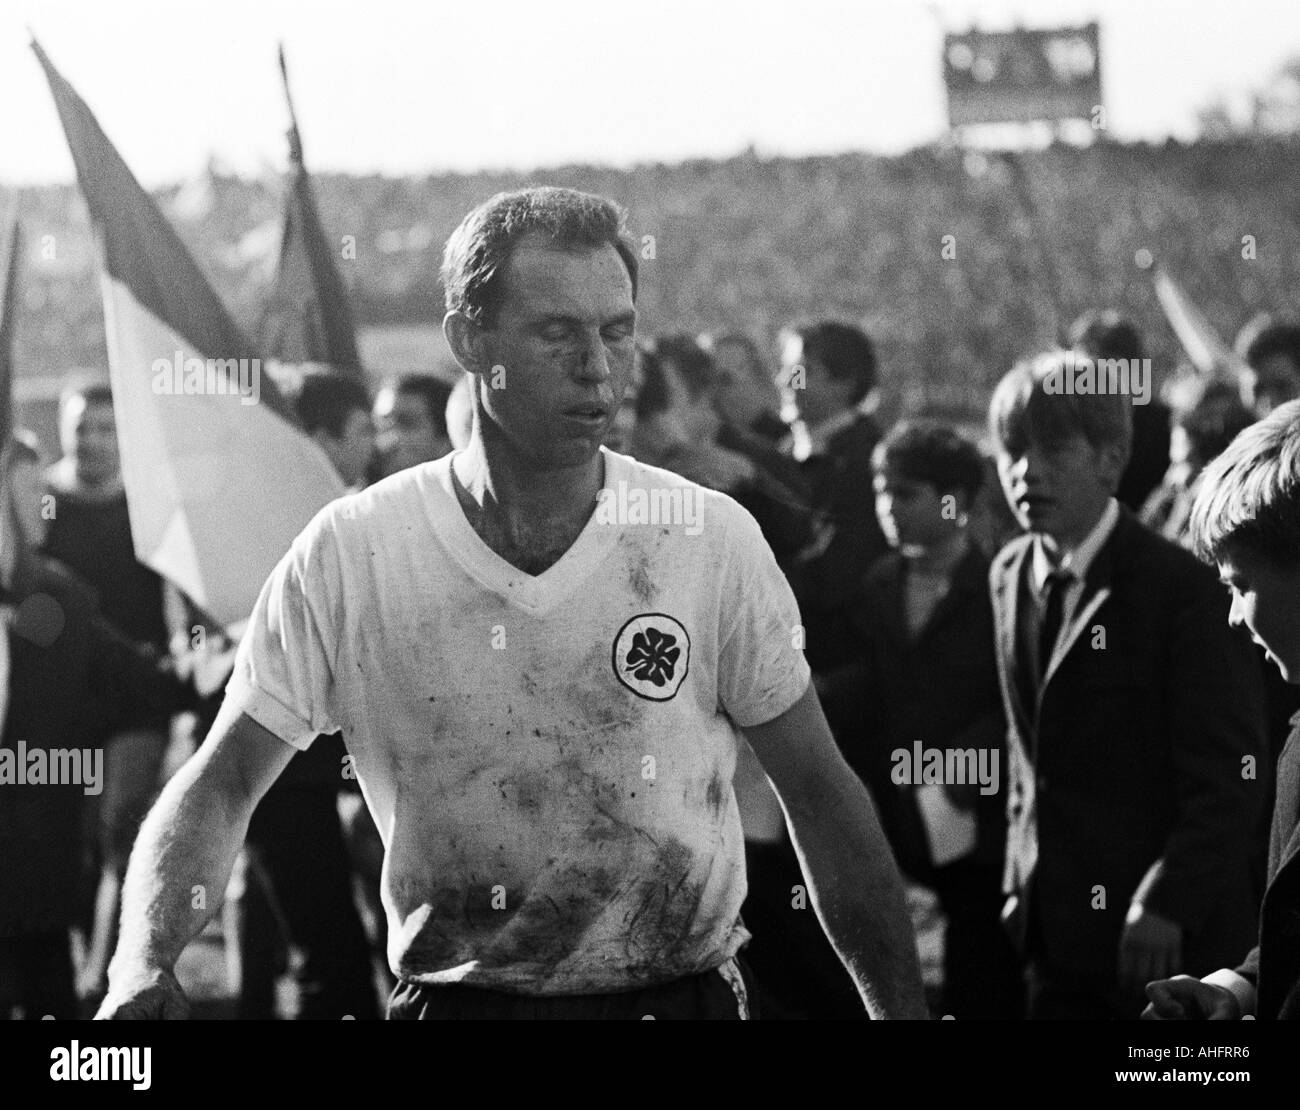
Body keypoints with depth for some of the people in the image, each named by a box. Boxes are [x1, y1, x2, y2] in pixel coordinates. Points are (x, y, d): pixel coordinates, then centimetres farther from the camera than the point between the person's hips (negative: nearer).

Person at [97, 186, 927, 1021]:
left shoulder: (713, 540, -2)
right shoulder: (349, 553, -4)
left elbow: (820, 795, 6)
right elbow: (219, 786, -2)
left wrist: (904, 1011, 4)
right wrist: (145, 968, -19)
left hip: (681, 996, 1)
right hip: (452, 1000, 0)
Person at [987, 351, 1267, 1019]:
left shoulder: (1182, 585, -11)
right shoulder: (1009, 577, 11)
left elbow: (1230, 778, -13)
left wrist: (1167, 903, -20)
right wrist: (1022, 877, 11)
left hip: (1169, 936, -6)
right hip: (1056, 933, 6)